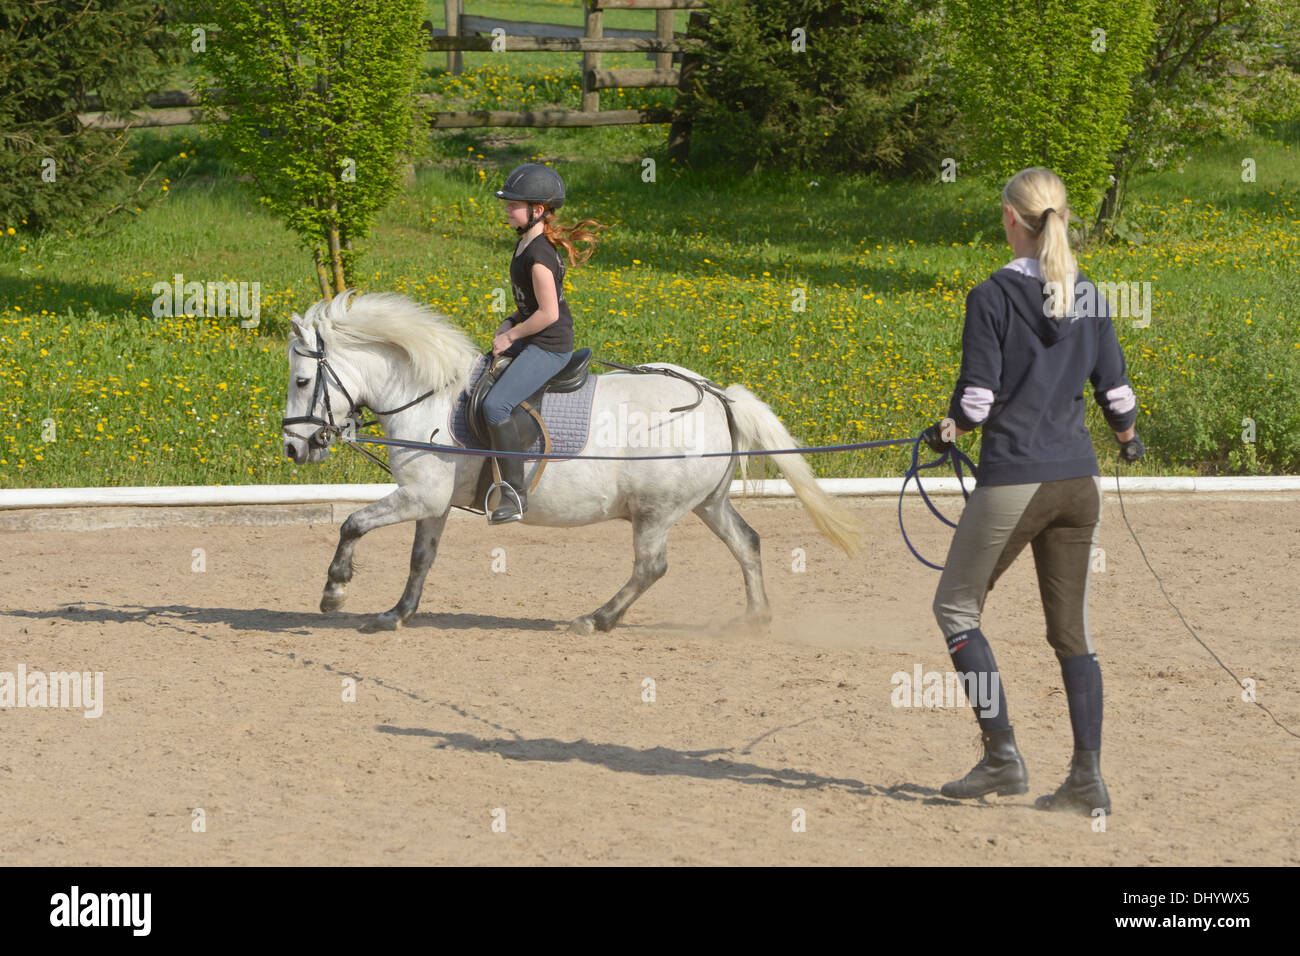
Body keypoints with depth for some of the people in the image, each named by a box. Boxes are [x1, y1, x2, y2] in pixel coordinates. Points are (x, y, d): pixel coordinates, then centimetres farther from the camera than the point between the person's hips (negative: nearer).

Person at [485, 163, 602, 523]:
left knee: (495, 405, -24)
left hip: (549, 346, -11)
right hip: (529, 340, 11)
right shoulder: (526, 241, 9)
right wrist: (510, 323, 6)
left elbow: (548, 313, -24)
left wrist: (511, 336, -13)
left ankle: (516, 492, -21)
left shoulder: (539, 255, -23)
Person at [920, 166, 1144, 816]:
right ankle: (1088, 779, 6)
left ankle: (1002, 755, 4)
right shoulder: (1088, 296, 6)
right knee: (1071, 627, 11)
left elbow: (977, 397, -11)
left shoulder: (993, 295, -9)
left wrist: (948, 429, 10)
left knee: (956, 605, 11)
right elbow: (1115, 387, 11)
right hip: (1078, 480, 5)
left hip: (1013, 479, -5)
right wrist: (1127, 438, 32)